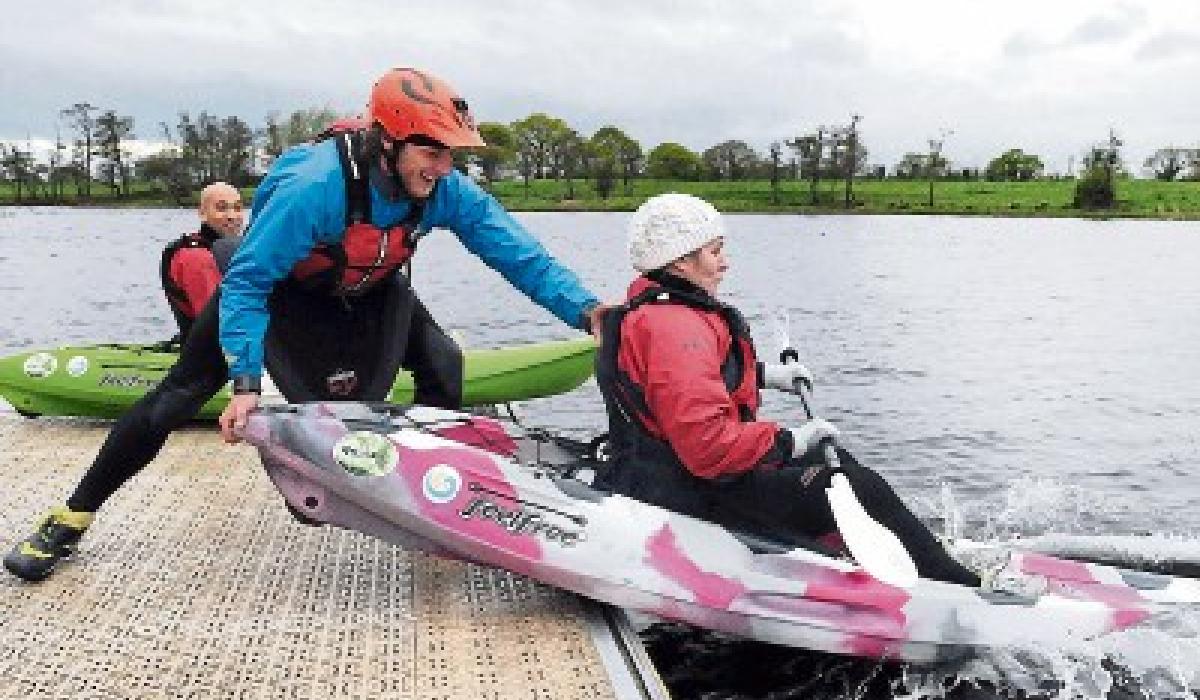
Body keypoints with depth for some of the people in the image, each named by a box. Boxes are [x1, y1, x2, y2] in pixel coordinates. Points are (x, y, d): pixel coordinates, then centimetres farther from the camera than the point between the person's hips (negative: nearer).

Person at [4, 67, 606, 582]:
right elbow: (246, 282, -34)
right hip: (275, 287, -4)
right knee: (181, 394, -6)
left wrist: (582, 307, -34)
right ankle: (71, 519, 9)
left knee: (442, 366, -13)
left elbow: (514, 251, -23)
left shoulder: (445, 191, -26)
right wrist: (247, 382, -40)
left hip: (366, 293, 4)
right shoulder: (313, 187, -40)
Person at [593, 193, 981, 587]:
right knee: (859, 489, -6)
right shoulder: (677, 327, -25)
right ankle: (955, 585, 11)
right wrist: (789, 443, -19)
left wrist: (762, 374, 22)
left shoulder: (646, 310, 10)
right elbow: (707, 443, -32)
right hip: (693, 493, -11)